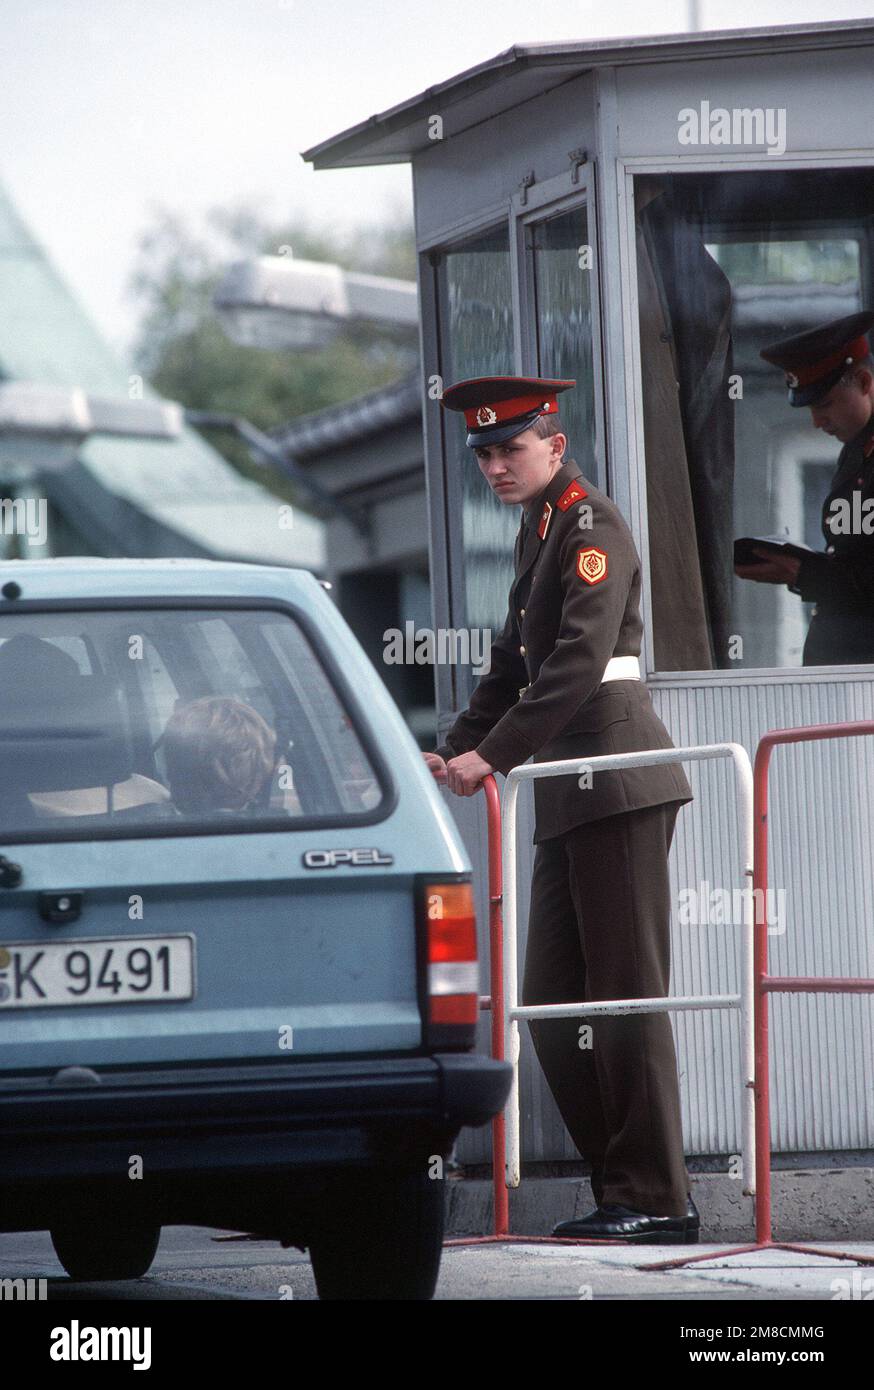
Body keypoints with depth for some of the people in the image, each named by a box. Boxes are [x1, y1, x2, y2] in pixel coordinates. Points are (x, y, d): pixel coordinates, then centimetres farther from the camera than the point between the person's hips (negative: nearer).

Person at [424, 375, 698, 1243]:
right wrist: (455, 750, 14)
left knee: (627, 996, -8)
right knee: (552, 1006, 8)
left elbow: (579, 661, -20)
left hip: (618, 776, -10)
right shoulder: (540, 532, 19)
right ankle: (618, 1189, 13)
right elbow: (516, 661, 25)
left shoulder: (592, 528, -9)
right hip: (571, 795, 10)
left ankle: (658, 1199, -6)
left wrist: (496, 754, -20)